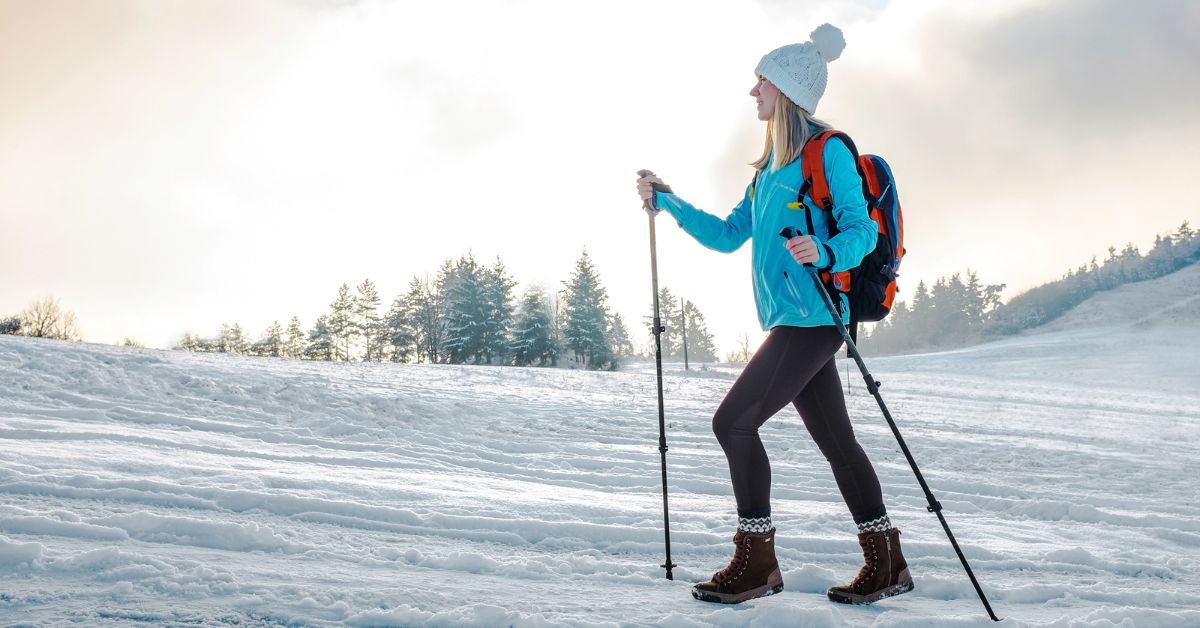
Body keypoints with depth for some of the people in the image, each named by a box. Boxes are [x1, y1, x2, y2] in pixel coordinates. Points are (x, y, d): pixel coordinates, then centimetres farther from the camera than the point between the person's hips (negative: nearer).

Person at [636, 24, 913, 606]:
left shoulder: (828, 150, -7)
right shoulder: (771, 164, 19)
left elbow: (861, 229, -13)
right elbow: (728, 235, 22)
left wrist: (825, 253, -33)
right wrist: (668, 202, 16)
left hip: (811, 318, -9)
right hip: (789, 320, 9)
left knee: (733, 421, -10)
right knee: (836, 442, 11)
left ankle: (756, 562, 1)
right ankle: (886, 564, 21)